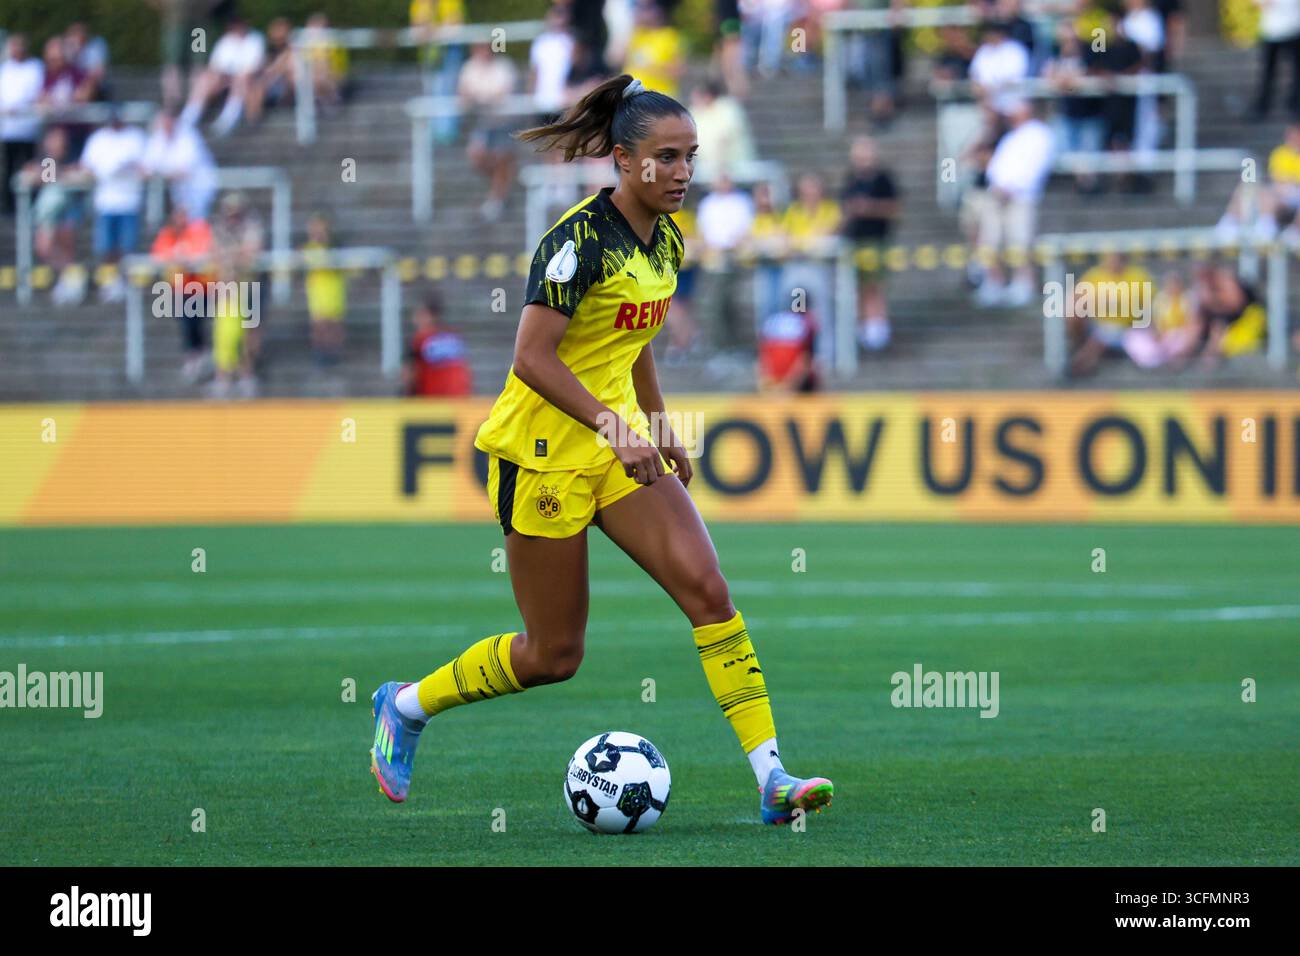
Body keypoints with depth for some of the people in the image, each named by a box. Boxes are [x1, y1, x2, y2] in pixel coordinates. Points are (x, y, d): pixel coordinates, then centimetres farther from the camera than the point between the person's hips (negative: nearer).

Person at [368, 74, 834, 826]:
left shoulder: (666, 239, 7)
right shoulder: (581, 240, -19)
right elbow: (532, 357, -23)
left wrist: (661, 427, 21)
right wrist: (612, 426, -29)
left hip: (621, 443, 7)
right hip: (546, 452, -7)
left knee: (708, 589, -11)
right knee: (554, 654, 1)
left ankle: (772, 778, -14)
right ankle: (406, 704, 25)